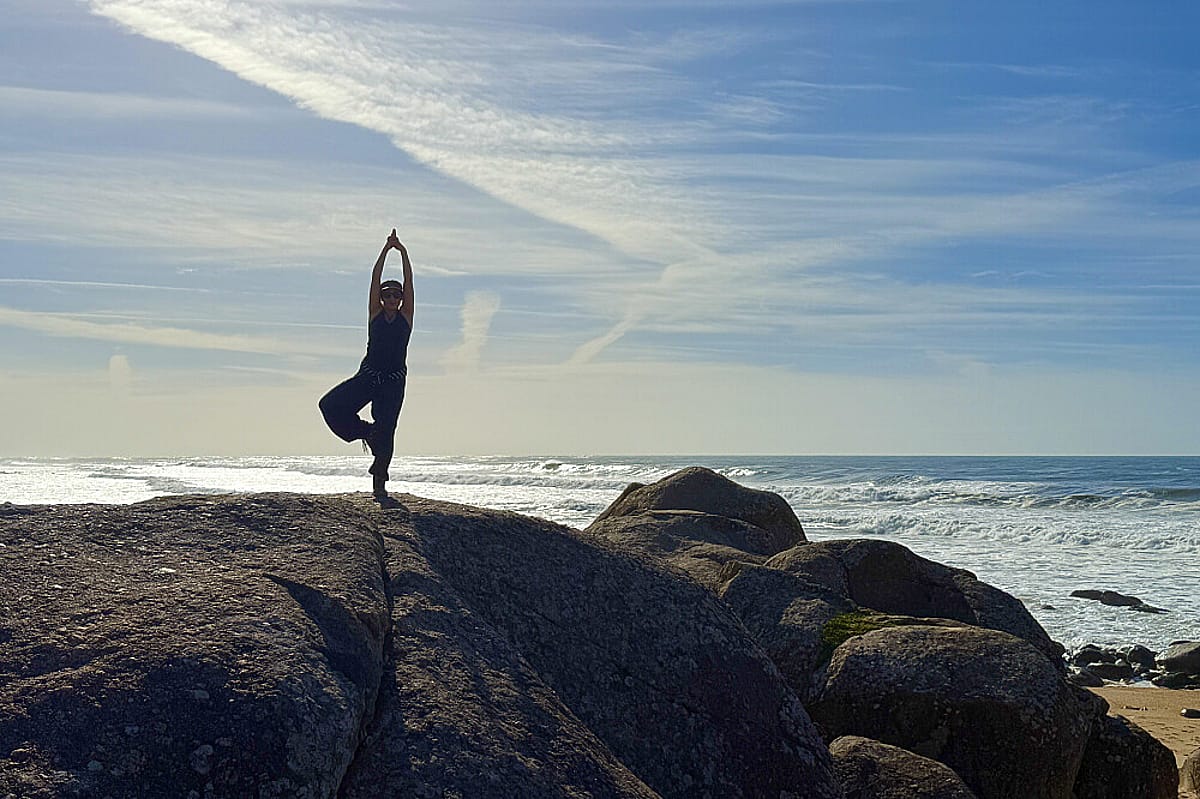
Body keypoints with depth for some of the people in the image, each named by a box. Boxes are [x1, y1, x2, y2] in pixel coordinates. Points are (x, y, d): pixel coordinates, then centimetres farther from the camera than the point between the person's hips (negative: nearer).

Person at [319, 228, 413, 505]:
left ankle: (379, 487, 5)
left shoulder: (405, 316, 4)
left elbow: (409, 283, -4)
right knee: (331, 405, -16)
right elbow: (375, 279, -1)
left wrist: (403, 253, -11)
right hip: (368, 375, 1)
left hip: (394, 380, -1)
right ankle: (366, 433, 9)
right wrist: (386, 250, -7)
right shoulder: (375, 314, 5)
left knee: (386, 431, -3)